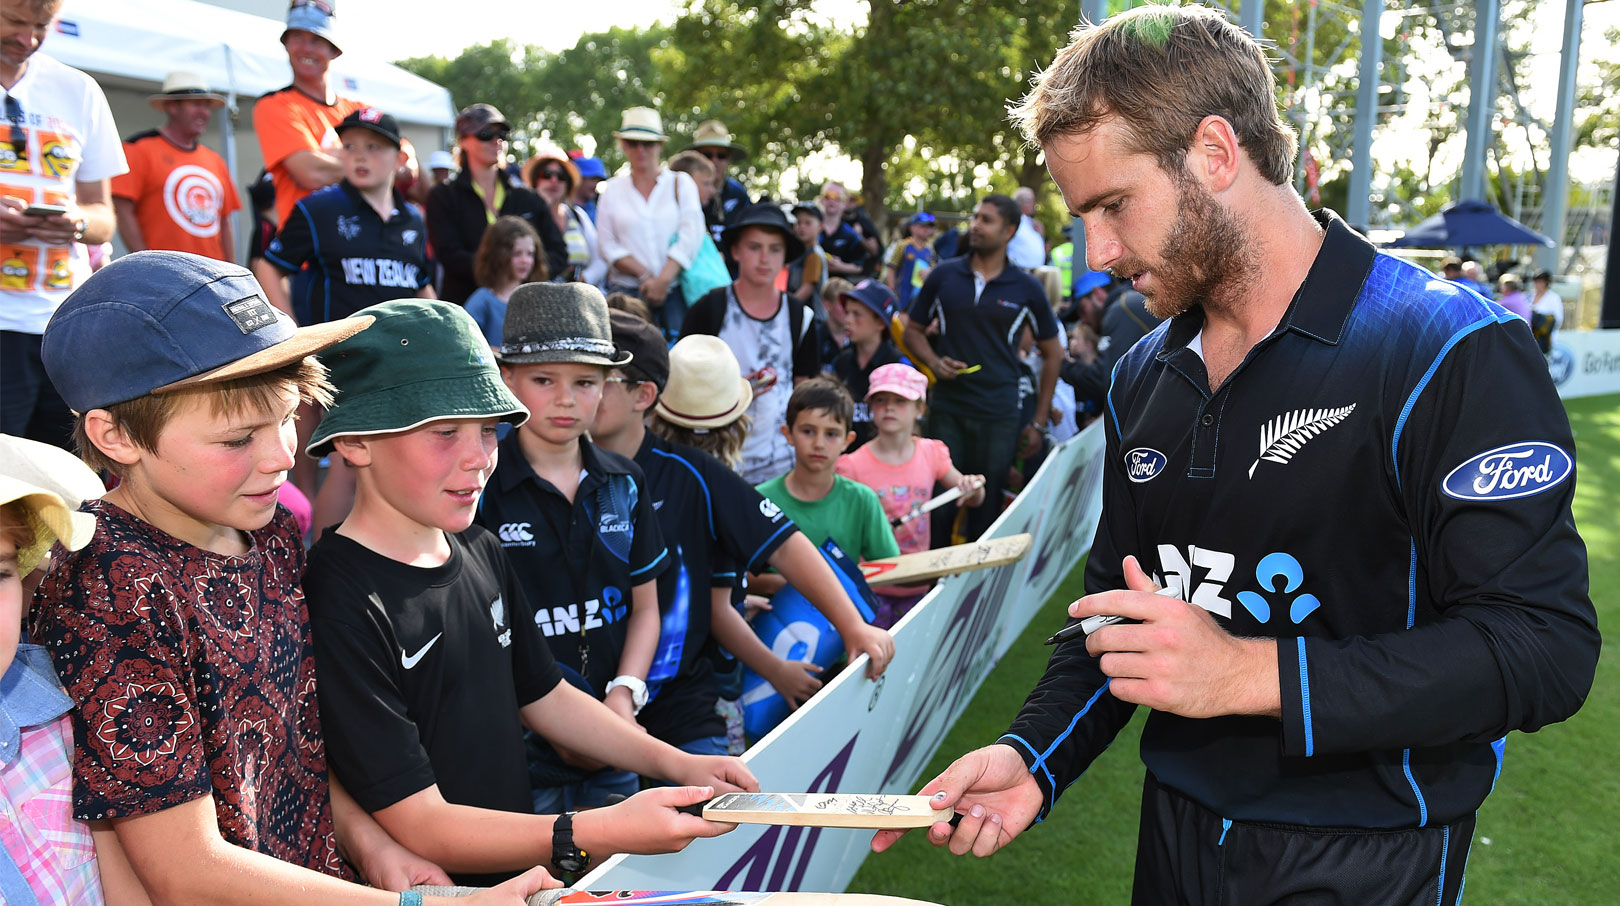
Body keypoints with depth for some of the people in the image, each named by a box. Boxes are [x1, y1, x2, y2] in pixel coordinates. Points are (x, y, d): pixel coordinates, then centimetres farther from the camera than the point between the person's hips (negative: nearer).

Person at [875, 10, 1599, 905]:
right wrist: (1034, 757, -5)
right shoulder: (1142, 377, 4)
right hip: (1176, 830, 6)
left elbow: (1544, 646, -22)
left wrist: (1252, 675, -29)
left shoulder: (1454, 353, -16)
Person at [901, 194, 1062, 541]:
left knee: (988, 512, 6)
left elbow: (1052, 353, 10)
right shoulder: (944, 275, 5)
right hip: (946, 411, 1)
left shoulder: (1026, 289, 2)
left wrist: (1039, 422, 6)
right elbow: (912, 330, 14)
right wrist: (934, 362, -8)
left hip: (999, 416, -1)